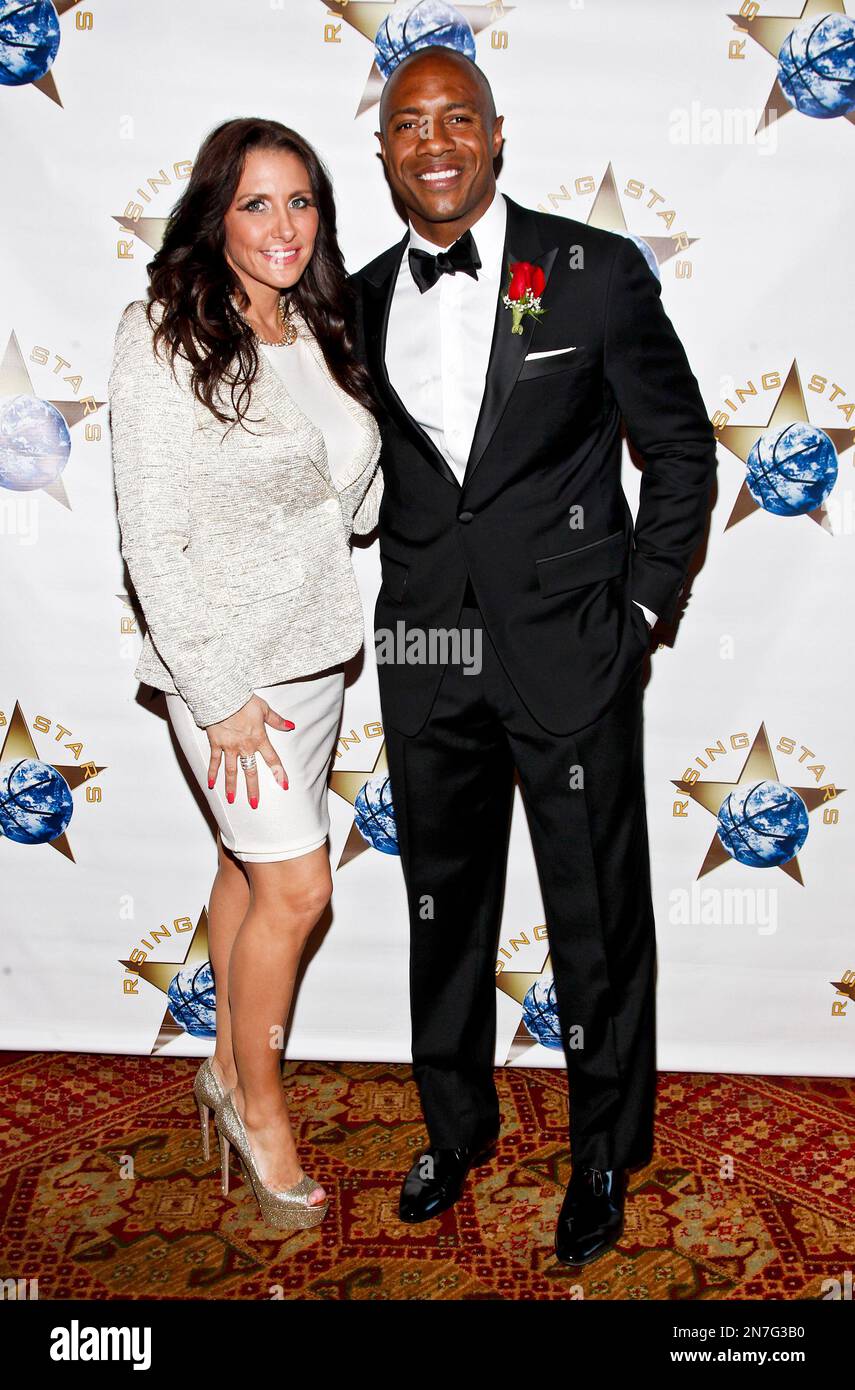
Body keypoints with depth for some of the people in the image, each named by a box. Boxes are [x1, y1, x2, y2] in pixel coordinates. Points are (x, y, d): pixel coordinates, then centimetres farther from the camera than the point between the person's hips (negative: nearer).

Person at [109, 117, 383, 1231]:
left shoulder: (315, 332, 8)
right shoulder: (165, 338, -13)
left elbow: (353, 498, 17)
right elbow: (154, 539, -16)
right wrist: (221, 696, -17)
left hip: (315, 647, 6)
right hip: (228, 660, -6)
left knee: (250, 867, 16)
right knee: (296, 885, -3)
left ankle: (231, 1067, 34)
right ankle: (259, 1106, 20)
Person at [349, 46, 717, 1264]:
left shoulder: (596, 273, -3)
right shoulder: (362, 301, 8)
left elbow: (683, 452, 1)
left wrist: (640, 608, -3)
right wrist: (386, 602, 9)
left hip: (570, 656, -3)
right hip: (424, 657, 4)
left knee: (598, 922, 7)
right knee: (443, 904, 16)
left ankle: (605, 1154, 31)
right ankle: (457, 1125, 39)